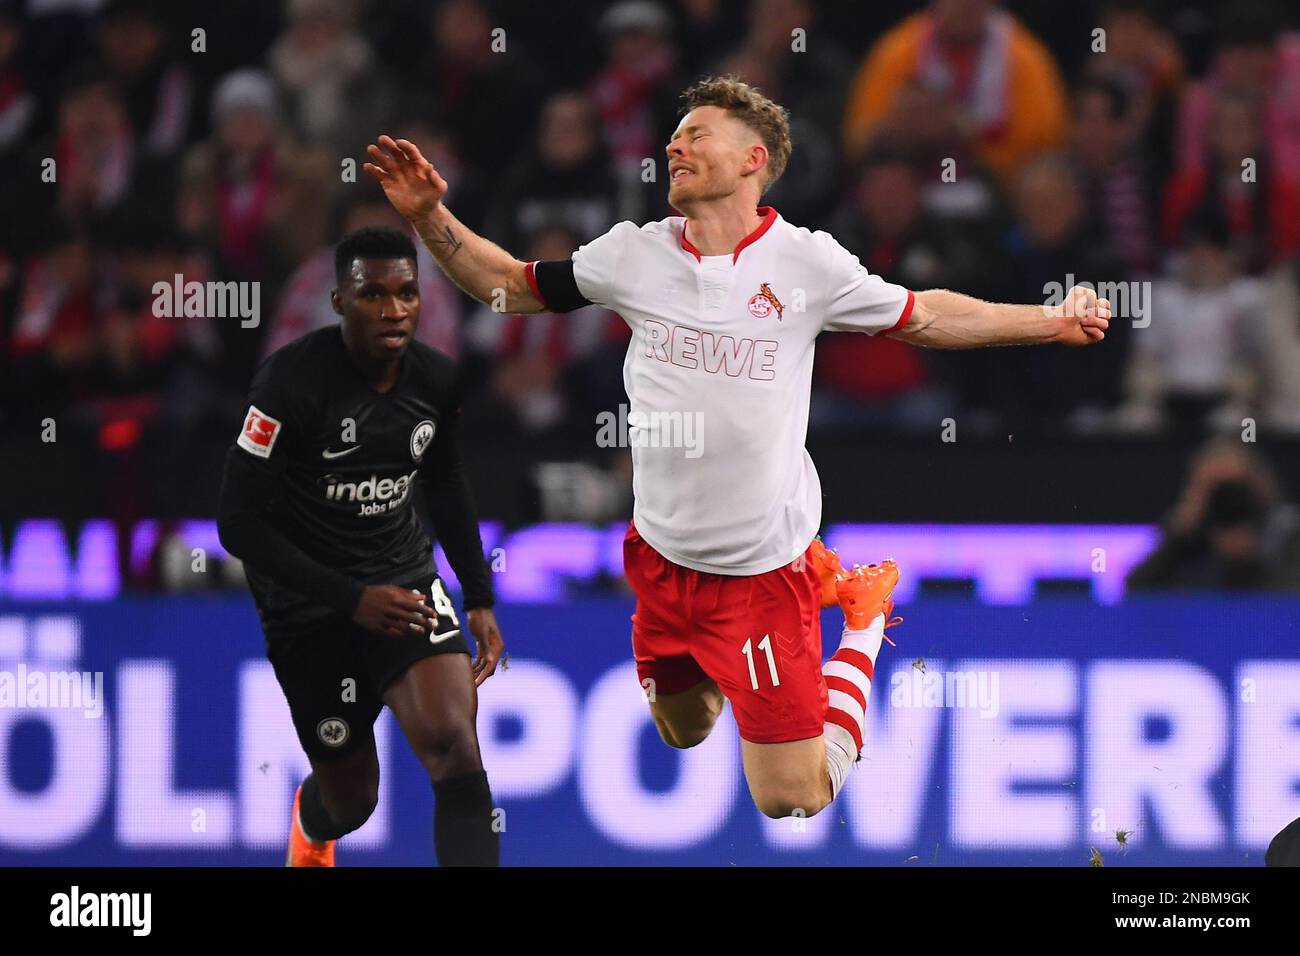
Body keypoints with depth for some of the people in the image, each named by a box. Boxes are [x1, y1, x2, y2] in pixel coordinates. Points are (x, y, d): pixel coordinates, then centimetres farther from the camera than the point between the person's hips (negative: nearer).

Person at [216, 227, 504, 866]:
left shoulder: (436, 380, -5)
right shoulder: (291, 381, -22)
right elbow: (240, 524, -20)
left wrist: (480, 598, 12)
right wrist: (352, 600, -24)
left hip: (404, 578, 3)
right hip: (310, 605, -3)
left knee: (454, 746, -22)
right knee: (351, 797, 9)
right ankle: (310, 825, 49)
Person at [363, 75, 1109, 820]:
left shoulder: (808, 263, -11)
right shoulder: (634, 255, -4)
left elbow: (923, 317, 1)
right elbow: (507, 284, 7)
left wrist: (1055, 320, -8)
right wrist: (429, 214, -8)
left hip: (765, 571, -4)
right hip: (662, 557, 4)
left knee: (795, 802, -2)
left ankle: (863, 615, 22)